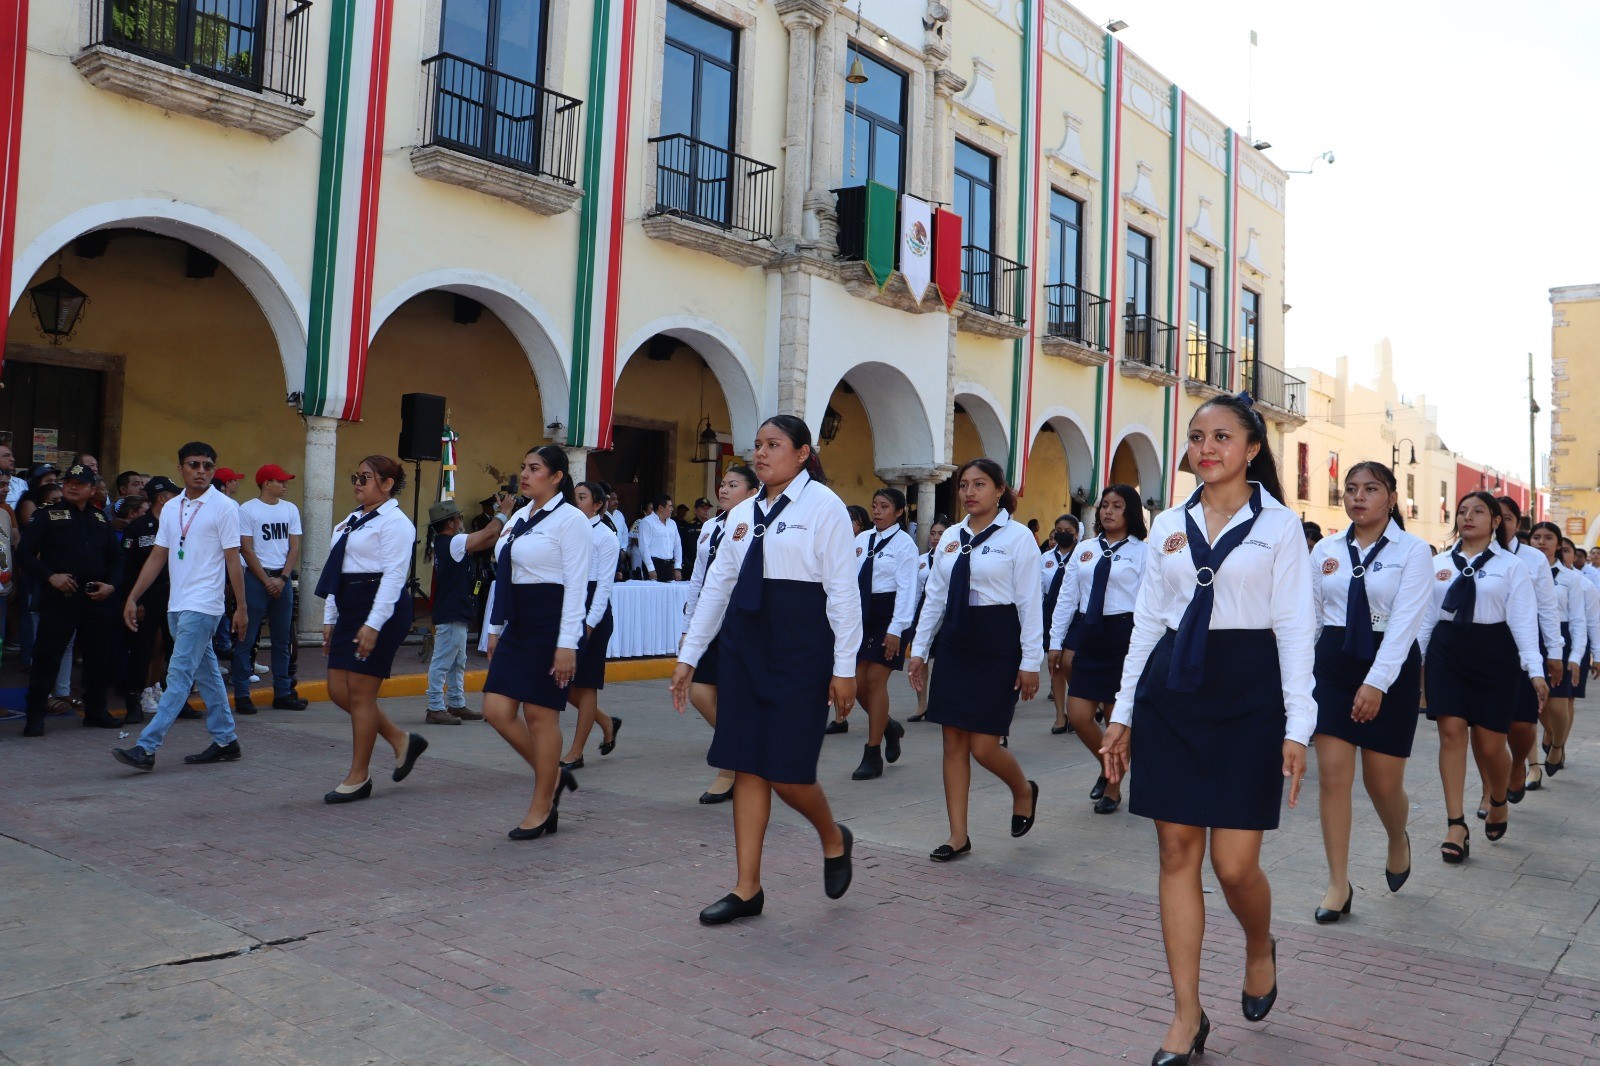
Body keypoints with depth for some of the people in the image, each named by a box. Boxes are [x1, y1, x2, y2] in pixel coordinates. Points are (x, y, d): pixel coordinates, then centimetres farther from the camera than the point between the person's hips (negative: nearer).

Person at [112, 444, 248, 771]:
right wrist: (132, 598, 10)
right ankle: (225, 741, 21)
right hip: (176, 605, 7)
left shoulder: (223, 506, -6)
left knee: (179, 675, -9)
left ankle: (146, 748, -11)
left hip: (203, 605, -7)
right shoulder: (171, 508, 12)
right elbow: (157, 557, 15)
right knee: (206, 674, 12)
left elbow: (233, 560, -7)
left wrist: (241, 608, -8)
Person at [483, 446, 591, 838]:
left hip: (550, 624, -8)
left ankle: (542, 807, 16)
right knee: (497, 711, 4)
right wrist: (495, 628, 16)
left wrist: (567, 644, -19)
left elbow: (576, 585, -15)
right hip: (517, 625, 8)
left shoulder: (570, 520, -10)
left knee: (540, 714, 0)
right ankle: (552, 775, 25)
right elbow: (505, 577, 18)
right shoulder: (518, 517, 14)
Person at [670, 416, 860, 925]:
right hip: (743, 641, 6)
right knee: (746, 765, 6)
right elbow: (717, 584, 14)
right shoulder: (743, 513, 12)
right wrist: (689, 656, 12)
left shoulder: (824, 505, -5)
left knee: (785, 771, -5)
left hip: (800, 645, -6)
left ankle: (834, 839, 27)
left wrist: (844, 666, -12)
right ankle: (747, 889, 15)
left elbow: (843, 589, -9)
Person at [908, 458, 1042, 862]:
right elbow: (935, 597, 13)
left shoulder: (1017, 536, -5)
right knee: (954, 742, 6)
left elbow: (1029, 601, -8)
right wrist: (919, 648, 11)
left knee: (984, 746, -5)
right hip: (954, 642, 6)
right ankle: (958, 835, 15)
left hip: (997, 643, -6)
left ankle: (1024, 790, 28)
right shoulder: (950, 537, 10)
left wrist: (1030, 661, -10)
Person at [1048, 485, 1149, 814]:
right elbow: (1068, 597, 11)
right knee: (1078, 716, 3)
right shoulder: (1085, 549, 11)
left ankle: (1113, 789, 23)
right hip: (1088, 636, 5)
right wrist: (1056, 641, 9)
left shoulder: (1142, 552, -4)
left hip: (1123, 635, -5)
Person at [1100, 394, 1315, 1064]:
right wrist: (1123, 712, 10)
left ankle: (1260, 948, 32)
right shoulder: (1169, 526, 10)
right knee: (1177, 852, 4)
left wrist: (1296, 727, -9)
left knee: (1234, 863, -4)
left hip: (1247, 692, -3)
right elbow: (1147, 621, 12)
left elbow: (1294, 627, -2)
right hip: (1171, 689, 3)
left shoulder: (1279, 525, 1)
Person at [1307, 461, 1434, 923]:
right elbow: (1310, 612, 9)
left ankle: (1398, 841, 40)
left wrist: (1376, 682, -21)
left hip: (1391, 666, -2)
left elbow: (1405, 620, -13)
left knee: (1383, 781, 5)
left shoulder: (1413, 550, -4)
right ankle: (1338, 885, 7)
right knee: (1332, 774, -3)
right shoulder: (1325, 550, 6)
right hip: (1334, 662, 3)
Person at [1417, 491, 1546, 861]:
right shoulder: (1439, 563, 8)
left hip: (1493, 653, -2)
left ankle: (1498, 802, 35)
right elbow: (1425, 615, 11)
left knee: (1489, 743, 1)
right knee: (1451, 731, -7)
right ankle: (1456, 826, -1)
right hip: (1446, 650, 2)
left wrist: (1535, 670, -12)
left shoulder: (1510, 565, 1)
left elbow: (1523, 619, -5)